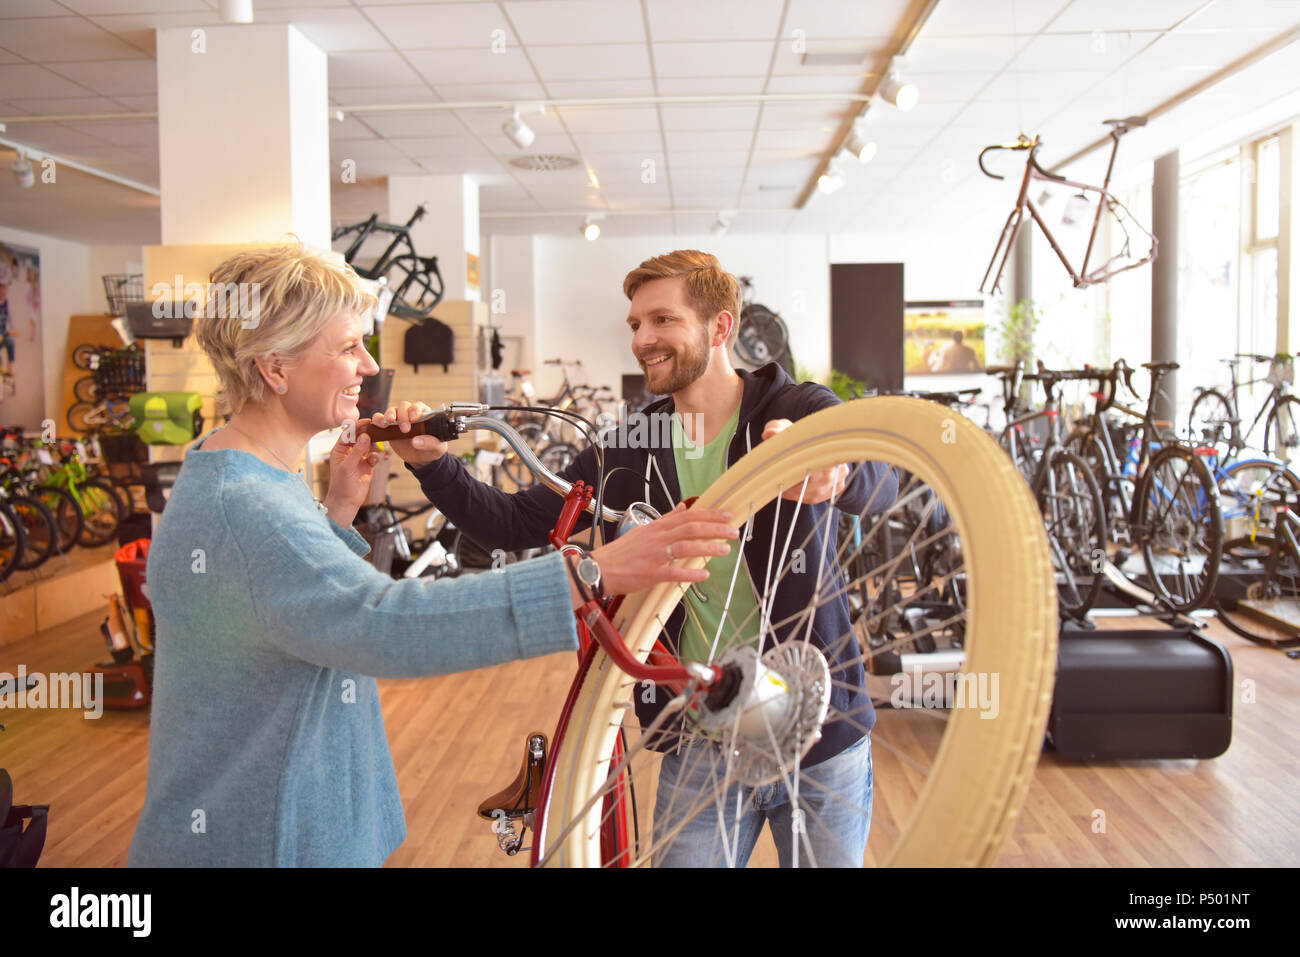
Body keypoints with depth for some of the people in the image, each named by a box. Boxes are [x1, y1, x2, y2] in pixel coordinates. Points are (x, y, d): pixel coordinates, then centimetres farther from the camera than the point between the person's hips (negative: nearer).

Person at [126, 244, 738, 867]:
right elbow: (381, 622, -43)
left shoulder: (223, 471, 7)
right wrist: (593, 573, -48)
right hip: (254, 841, -10)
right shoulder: (240, 508, -29)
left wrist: (339, 510, 1)